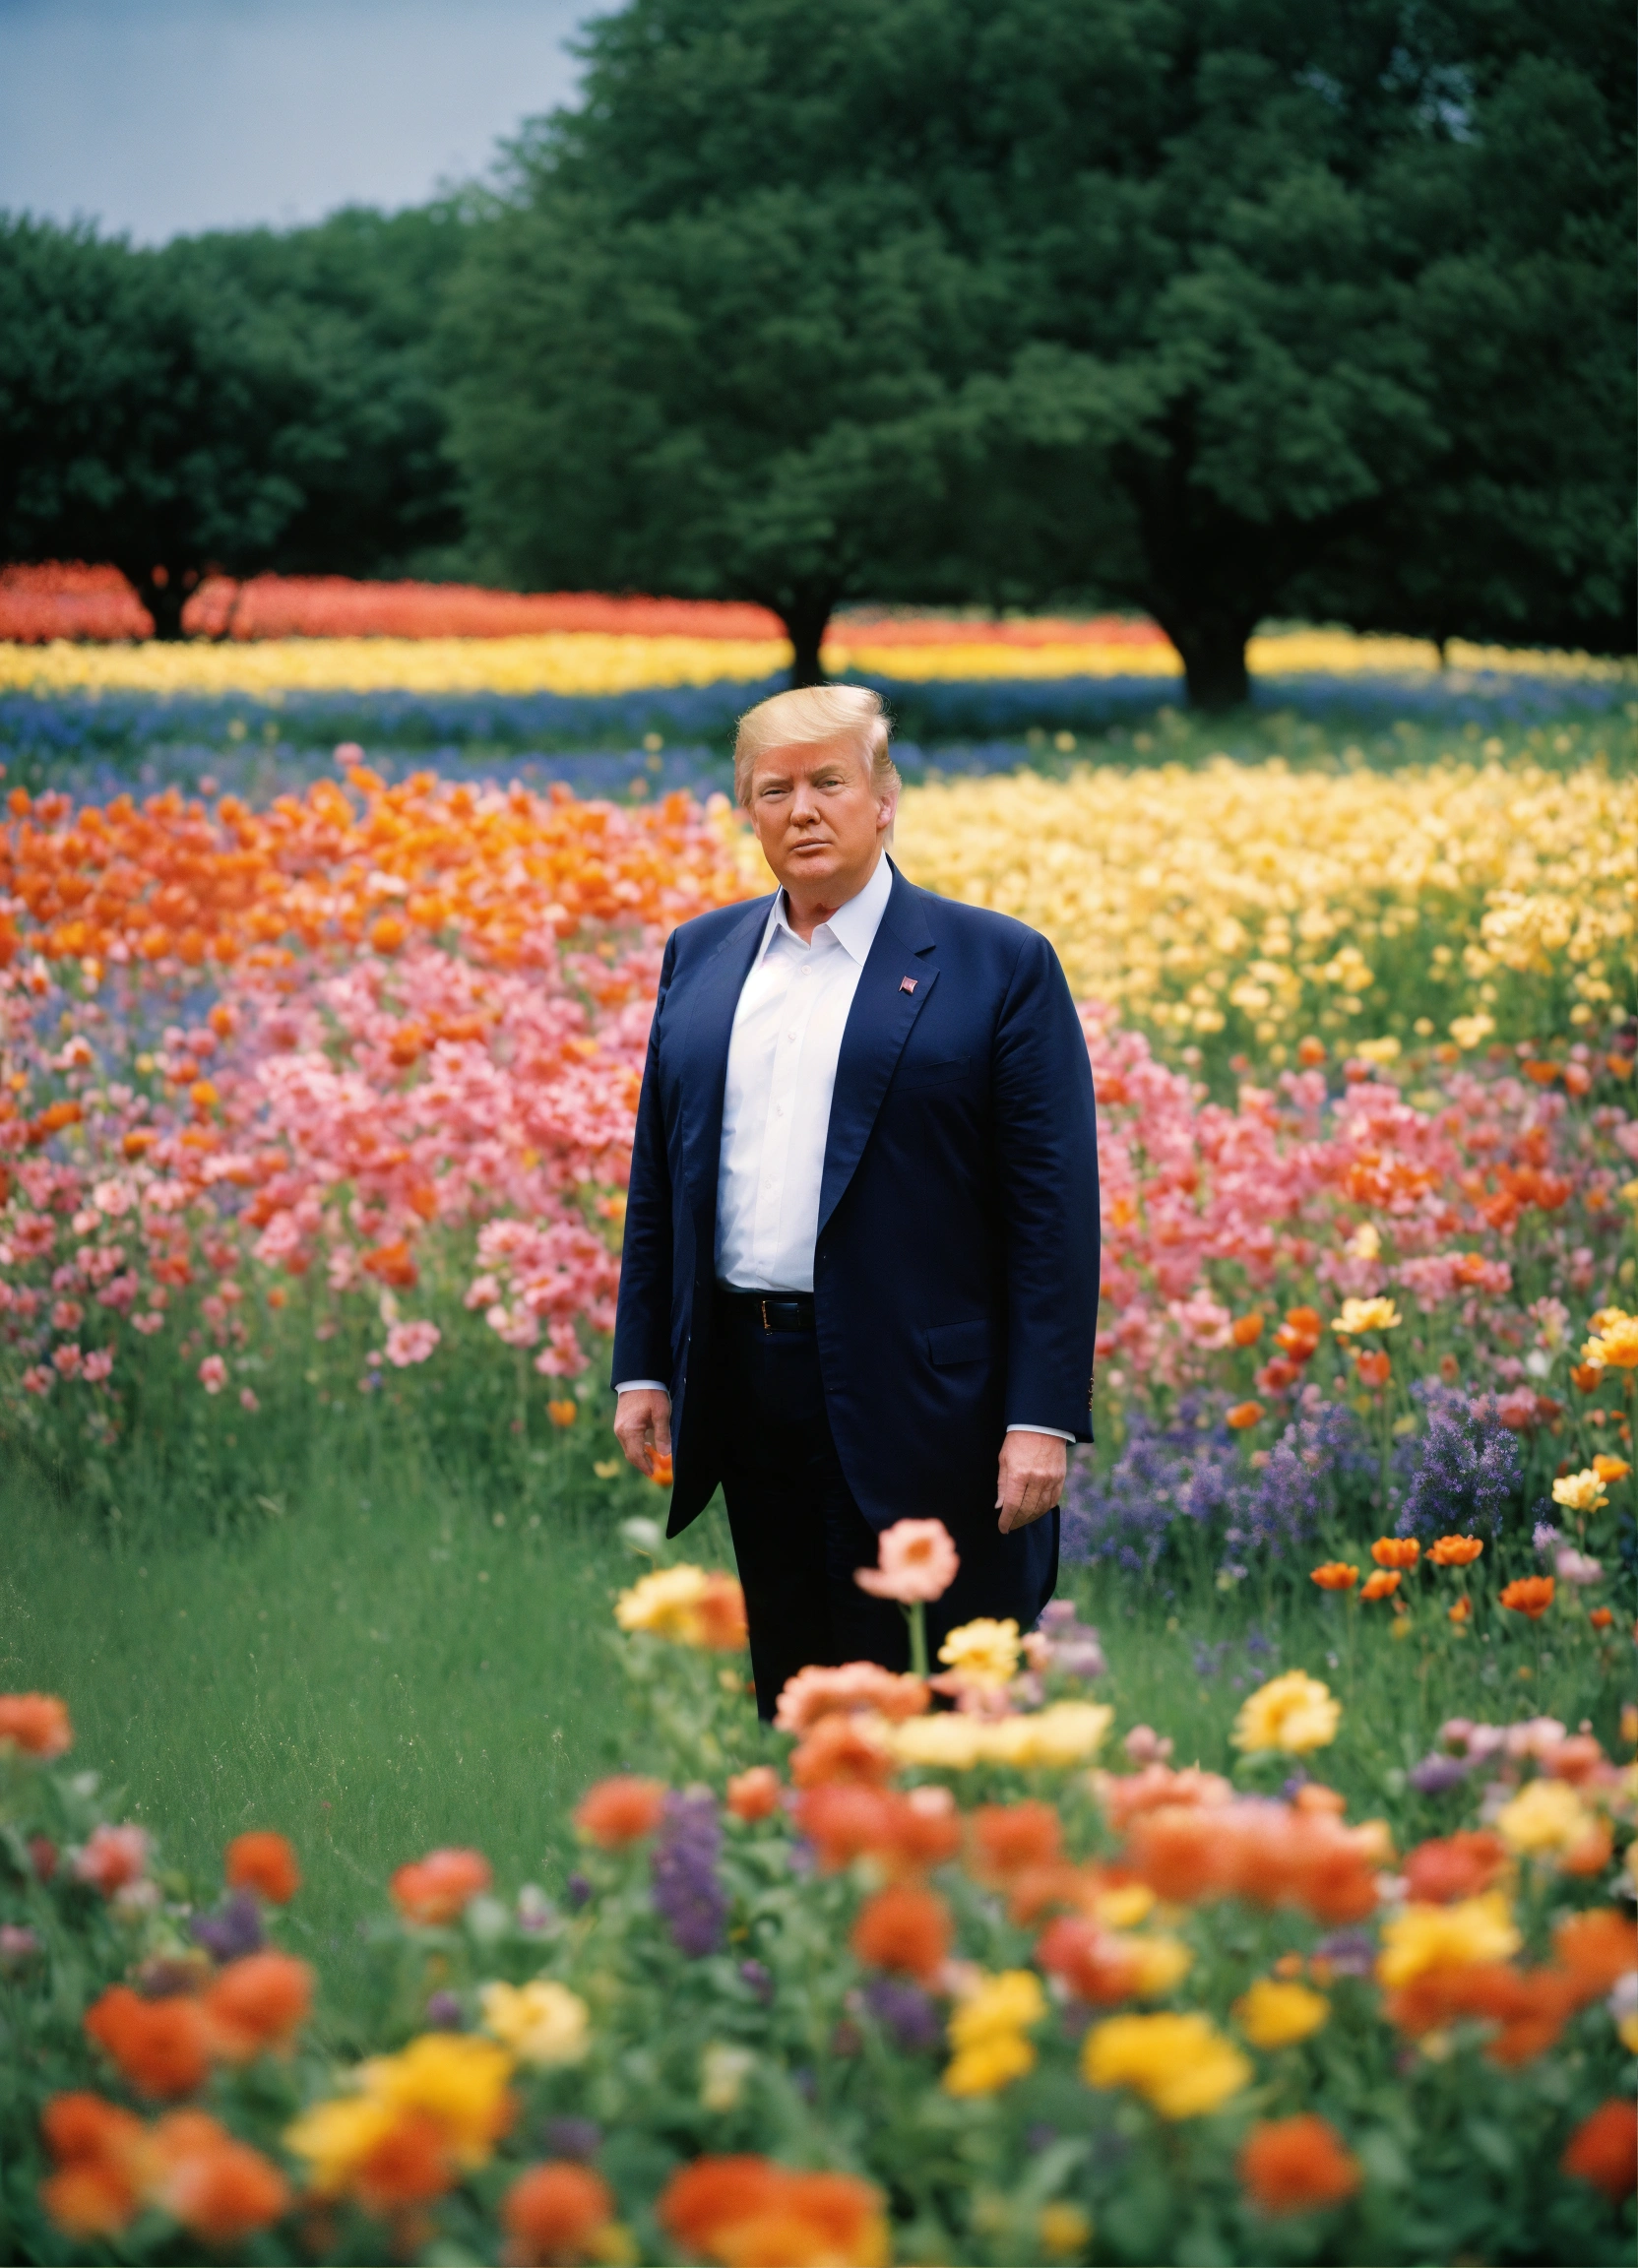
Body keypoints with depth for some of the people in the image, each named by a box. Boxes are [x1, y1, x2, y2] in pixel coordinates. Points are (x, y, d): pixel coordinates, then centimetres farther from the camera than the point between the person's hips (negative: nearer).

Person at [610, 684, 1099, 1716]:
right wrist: (643, 1368, 10)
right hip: (748, 1389, 5)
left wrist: (1043, 1419, -13)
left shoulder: (998, 963, -3)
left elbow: (1055, 1207, -7)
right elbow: (658, 1177, 16)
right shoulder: (700, 955, 13)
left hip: (917, 1400, -5)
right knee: (791, 1694, 11)